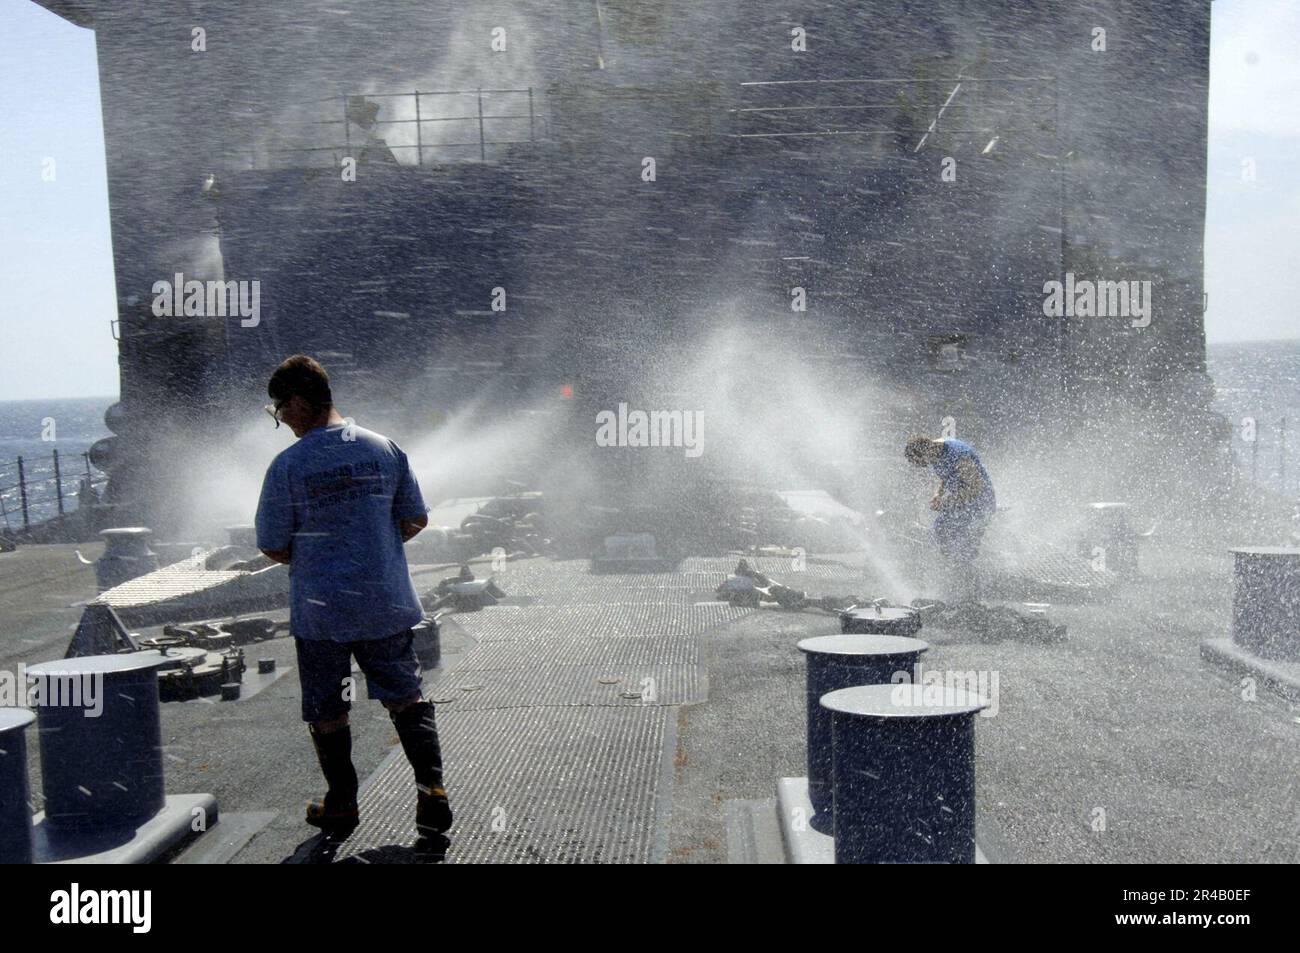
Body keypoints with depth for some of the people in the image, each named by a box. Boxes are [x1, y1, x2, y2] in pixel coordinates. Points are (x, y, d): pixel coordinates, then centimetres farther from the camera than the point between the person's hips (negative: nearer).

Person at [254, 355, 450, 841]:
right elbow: (417, 519, 4)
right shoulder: (383, 448, -3)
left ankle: (341, 806, 26)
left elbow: (274, 548, -6)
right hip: (387, 604, 3)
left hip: (320, 612, -2)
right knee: (406, 698, 16)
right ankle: (431, 790, 9)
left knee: (327, 711, 15)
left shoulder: (287, 466, -13)